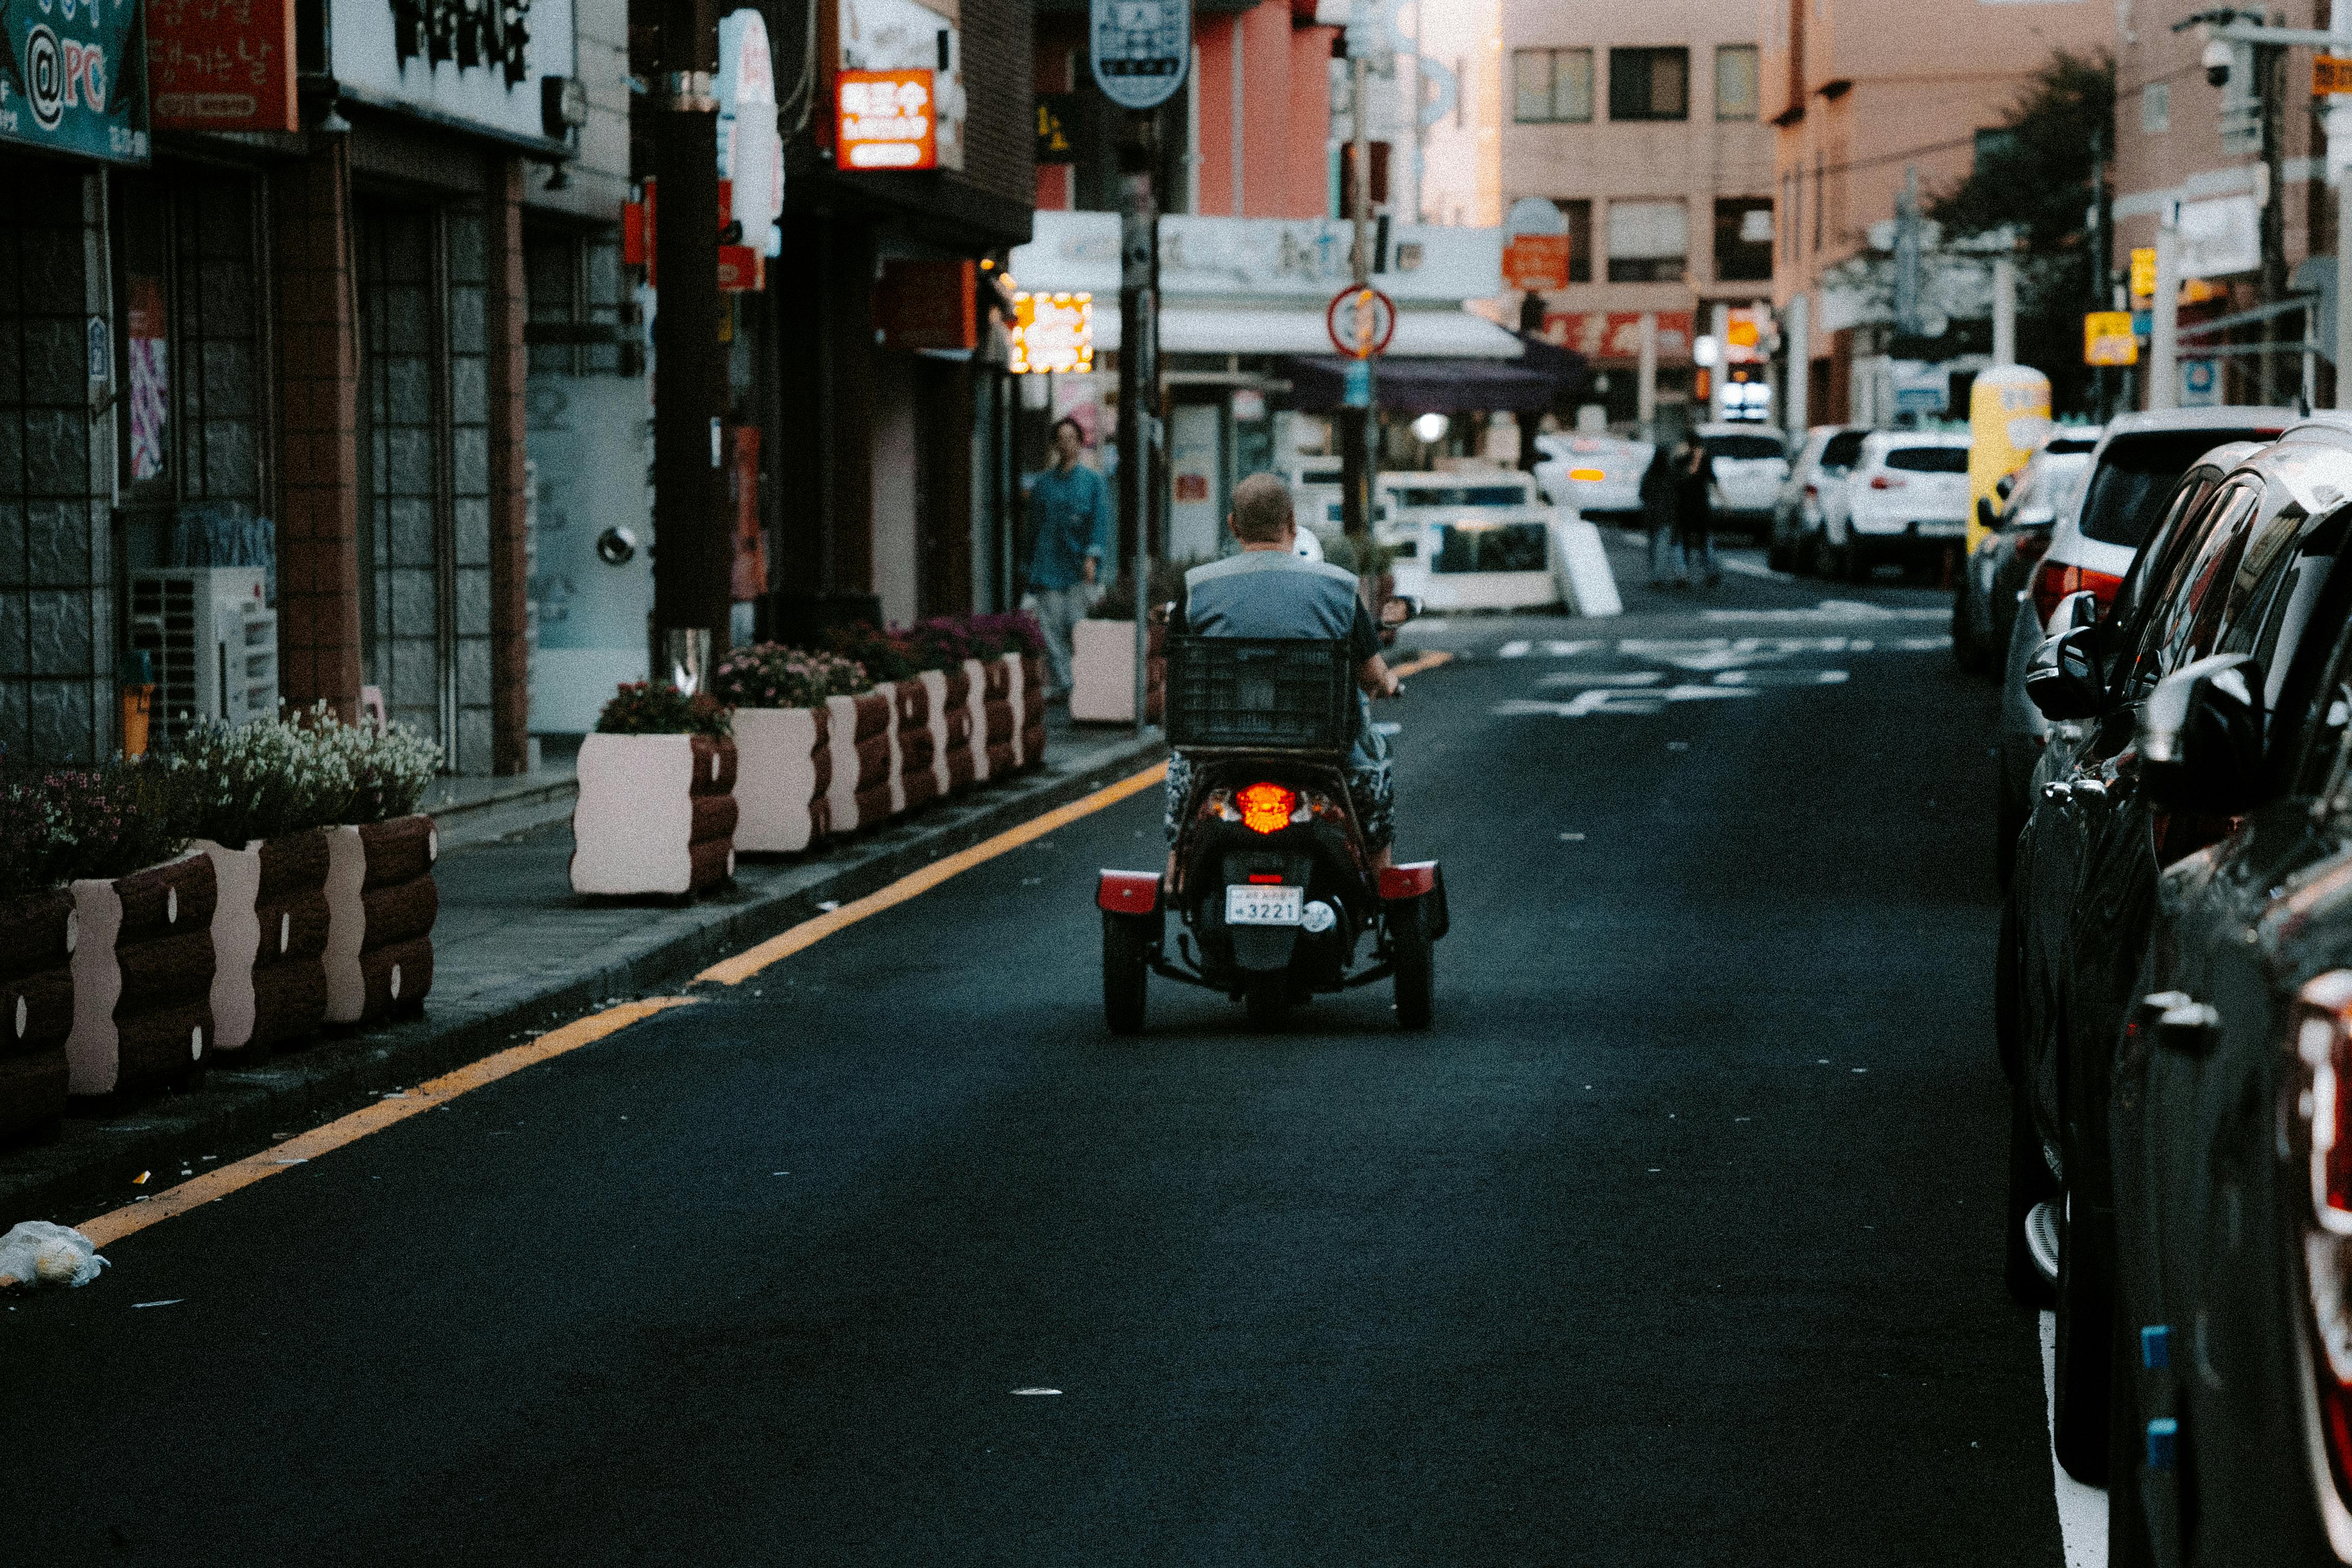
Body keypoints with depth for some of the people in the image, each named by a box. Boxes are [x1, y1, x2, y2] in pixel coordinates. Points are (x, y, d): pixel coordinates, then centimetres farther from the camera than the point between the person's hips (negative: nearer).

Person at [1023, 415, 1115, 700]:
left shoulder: (1093, 481, 8)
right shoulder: (1042, 483, 15)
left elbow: (1100, 521, 0)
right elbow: (1034, 525, 18)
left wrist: (1093, 557, -14)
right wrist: (1032, 567, 15)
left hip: (1080, 570, -2)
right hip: (1048, 568, 2)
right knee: (1052, 628, -5)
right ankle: (1058, 685, -3)